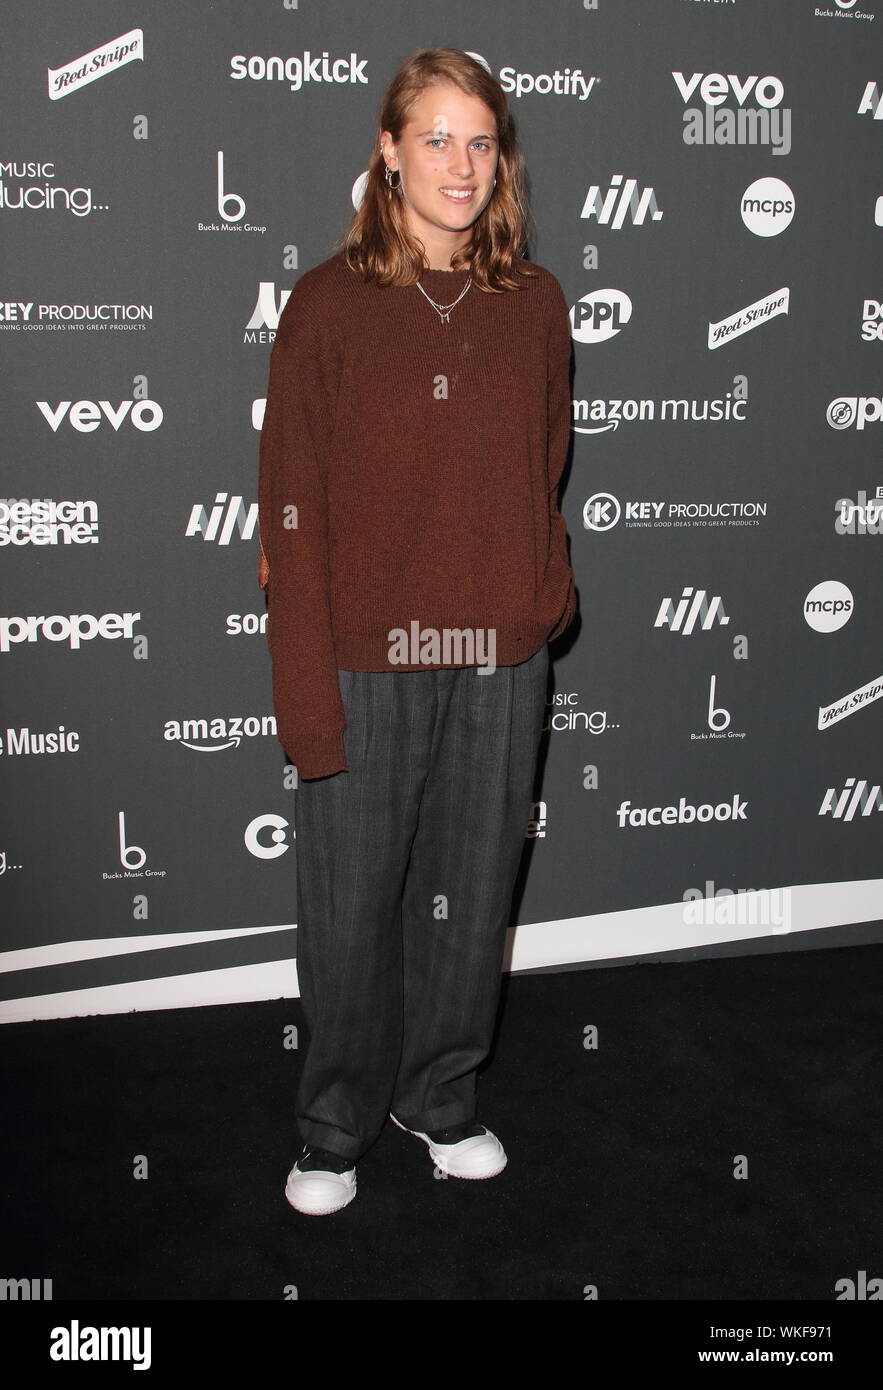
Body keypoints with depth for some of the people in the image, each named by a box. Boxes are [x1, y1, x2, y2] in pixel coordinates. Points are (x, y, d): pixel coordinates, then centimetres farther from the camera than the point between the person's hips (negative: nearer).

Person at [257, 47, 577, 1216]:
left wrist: (545, 593, 1)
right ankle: (337, 1130, 30)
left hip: (501, 659, 3)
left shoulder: (535, 305, 5)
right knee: (352, 903, 8)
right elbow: (293, 513, -9)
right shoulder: (329, 305, -6)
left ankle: (441, 1097, 37)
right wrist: (308, 695, -13)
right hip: (366, 658, -3)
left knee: (471, 896, 15)